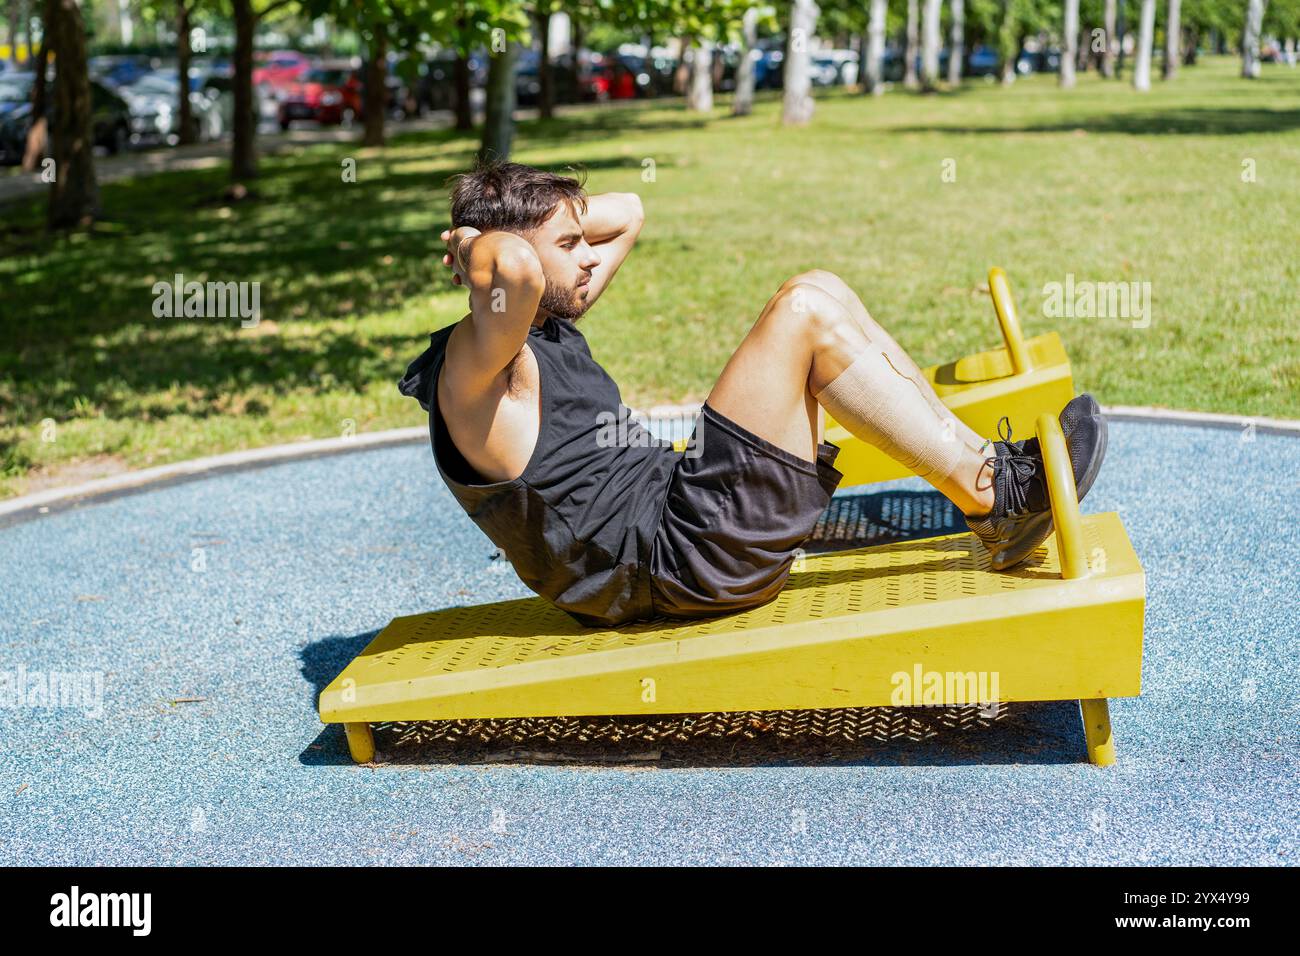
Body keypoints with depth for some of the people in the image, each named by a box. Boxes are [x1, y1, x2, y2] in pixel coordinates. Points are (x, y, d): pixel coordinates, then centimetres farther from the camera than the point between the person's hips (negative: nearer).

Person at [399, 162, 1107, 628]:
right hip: (677, 561, -10)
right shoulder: (473, 363, -11)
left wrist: (555, 221, 17)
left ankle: (981, 462, 4)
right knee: (802, 315, -17)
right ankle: (994, 497, -11)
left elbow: (626, 212, 32)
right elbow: (516, 274, -37)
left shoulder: (547, 329, 18)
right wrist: (478, 249, -15)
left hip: (679, 500, 11)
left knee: (817, 291, 6)